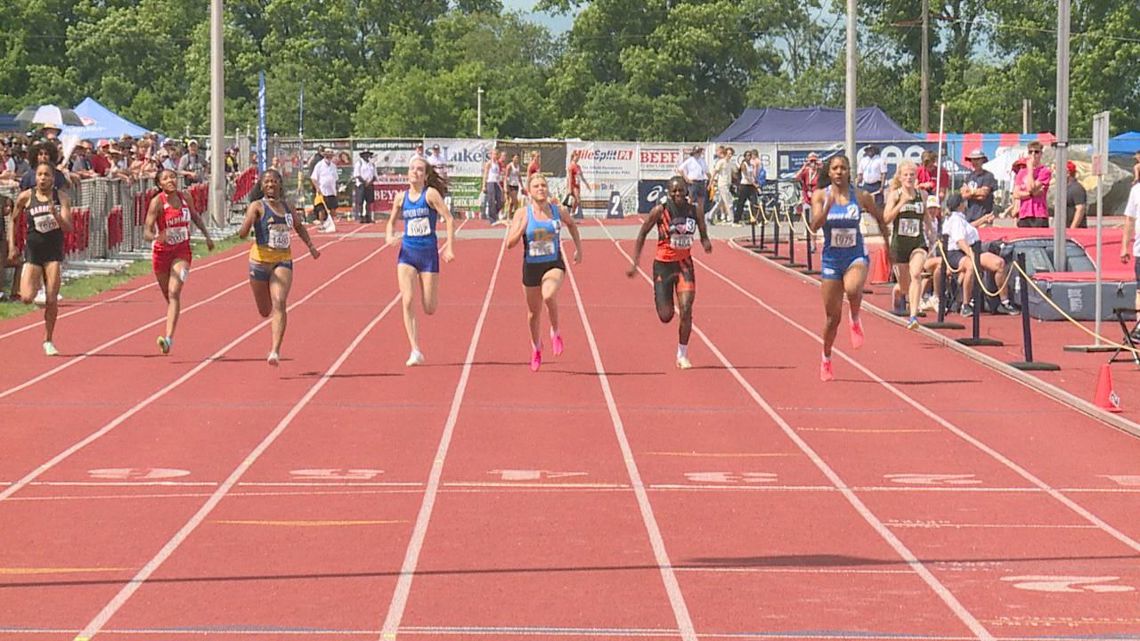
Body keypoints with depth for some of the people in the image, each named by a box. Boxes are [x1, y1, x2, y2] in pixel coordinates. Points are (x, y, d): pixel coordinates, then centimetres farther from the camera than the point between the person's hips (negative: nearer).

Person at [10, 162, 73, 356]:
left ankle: (48, 340, 11)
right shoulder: (25, 197, -4)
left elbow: (68, 228, -11)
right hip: (33, 250, 0)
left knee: (52, 300, -5)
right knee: (27, 298, -13)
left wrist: (55, 214, -28)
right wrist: (11, 245, 3)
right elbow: (14, 221, 11)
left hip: (54, 252, 0)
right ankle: (35, 285, 26)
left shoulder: (61, 197, -4)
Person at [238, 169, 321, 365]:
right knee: (265, 311, 10)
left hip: (283, 262, 2)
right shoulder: (257, 207, -6)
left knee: (280, 304, -19)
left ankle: (275, 352, -25)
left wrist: (310, 246, 18)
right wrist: (250, 217, -37)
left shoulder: (286, 206, 8)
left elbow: (299, 227, 28)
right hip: (260, 261, -2)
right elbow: (243, 234, -20)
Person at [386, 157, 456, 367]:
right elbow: (392, 221, 19)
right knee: (408, 302, -12)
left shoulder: (431, 194, -7)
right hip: (407, 252, 3)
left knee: (429, 309, 1)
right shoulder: (402, 197, 5)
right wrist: (389, 236, -2)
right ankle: (415, 351, -9)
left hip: (429, 253, -3)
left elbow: (449, 219, -10)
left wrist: (449, 248, -15)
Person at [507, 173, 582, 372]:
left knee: (549, 296, -32)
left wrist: (579, 248, 18)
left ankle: (555, 332, -5)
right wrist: (522, 227, -23)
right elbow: (510, 243, -9)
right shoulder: (522, 213, -7)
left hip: (554, 264, -1)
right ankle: (536, 346, 40)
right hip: (531, 266, 1)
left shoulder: (559, 211, -4)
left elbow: (572, 224, 20)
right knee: (534, 312, 13)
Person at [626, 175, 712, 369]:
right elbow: (642, 234, -2)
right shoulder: (660, 211, -11)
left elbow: (703, 233, 11)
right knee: (666, 316, -1)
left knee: (686, 310, -13)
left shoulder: (694, 211, -3)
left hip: (685, 265, 2)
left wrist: (706, 242, -14)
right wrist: (634, 263, -5)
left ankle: (682, 354, 2)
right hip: (663, 265, -2)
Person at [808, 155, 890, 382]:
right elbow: (815, 226, -16)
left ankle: (855, 321, -3)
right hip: (831, 259, 1)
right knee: (832, 316, 5)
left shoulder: (861, 197, -2)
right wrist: (828, 206, -30)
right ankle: (826, 360, 27)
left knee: (852, 288, -36)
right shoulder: (820, 196, -3)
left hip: (856, 256, -1)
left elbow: (879, 217, 15)